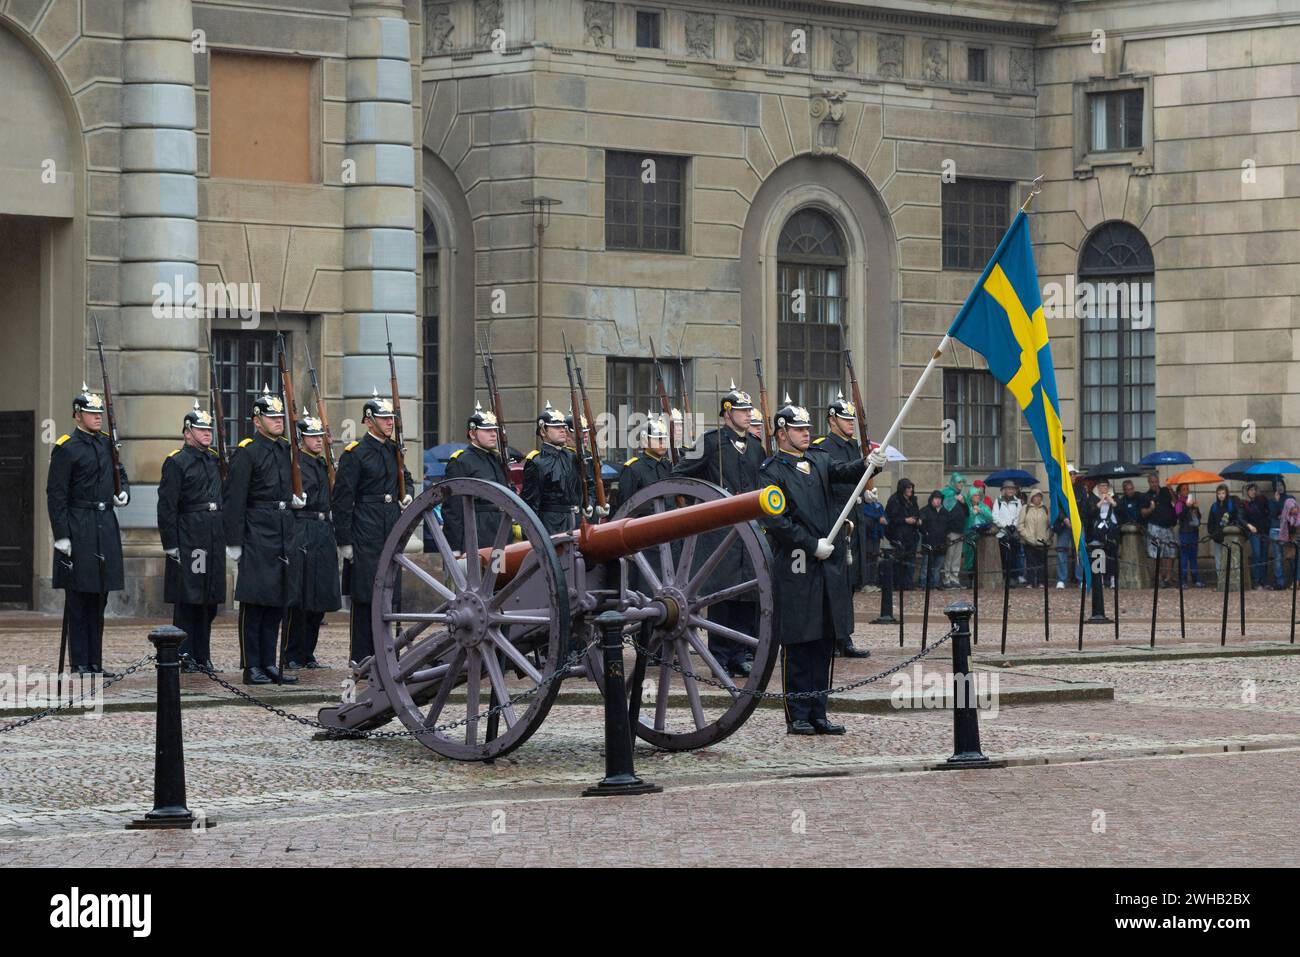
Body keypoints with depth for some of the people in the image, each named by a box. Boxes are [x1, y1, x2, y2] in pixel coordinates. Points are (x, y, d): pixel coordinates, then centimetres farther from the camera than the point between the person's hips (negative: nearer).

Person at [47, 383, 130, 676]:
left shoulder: (107, 443, 12)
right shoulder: (65, 448, -8)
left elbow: (120, 474, 26)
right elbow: (55, 495, -10)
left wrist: (123, 494, 2)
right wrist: (61, 536, -14)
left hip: (106, 525, 7)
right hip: (79, 528, -7)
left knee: (98, 598, 9)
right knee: (78, 598, -3)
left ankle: (95, 662, 14)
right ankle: (79, 663, 1)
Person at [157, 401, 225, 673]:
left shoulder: (215, 459, 15)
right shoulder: (175, 462, -5)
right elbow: (166, 505, -10)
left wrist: (225, 535, 16)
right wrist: (170, 543, -14)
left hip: (214, 538, 7)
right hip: (188, 537, -7)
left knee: (209, 599, 9)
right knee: (187, 599, -5)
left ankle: (202, 655, 15)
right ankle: (184, 656, -1)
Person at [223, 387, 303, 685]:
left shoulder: (286, 449, 13)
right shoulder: (247, 452, -10)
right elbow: (233, 499, -13)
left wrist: (294, 498, 8)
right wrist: (233, 542, -15)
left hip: (284, 535, 7)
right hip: (257, 536, -7)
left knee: (276, 603, 10)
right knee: (254, 603, -4)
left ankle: (270, 663, 16)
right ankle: (252, 668, 0)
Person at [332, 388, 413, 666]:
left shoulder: (394, 450, 13)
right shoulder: (354, 454, -8)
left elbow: (405, 476, 34)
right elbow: (342, 499, -10)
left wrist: (407, 495, 11)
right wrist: (343, 541, -12)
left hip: (391, 533, 7)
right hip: (365, 536, -7)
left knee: (389, 595, 8)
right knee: (365, 597, -5)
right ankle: (360, 658, -1)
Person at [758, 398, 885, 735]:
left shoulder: (819, 463, 16)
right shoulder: (772, 470, -4)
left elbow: (844, 472, -1)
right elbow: (774, 520, -13)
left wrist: (869, 464, -22)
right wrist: (813, 545, -15)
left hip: (828, 567, 7)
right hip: (796, 570, -7)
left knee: (823, 643, 9)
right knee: (797, 644, -3)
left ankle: (818, 714, 14)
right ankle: (797, 716, 2)